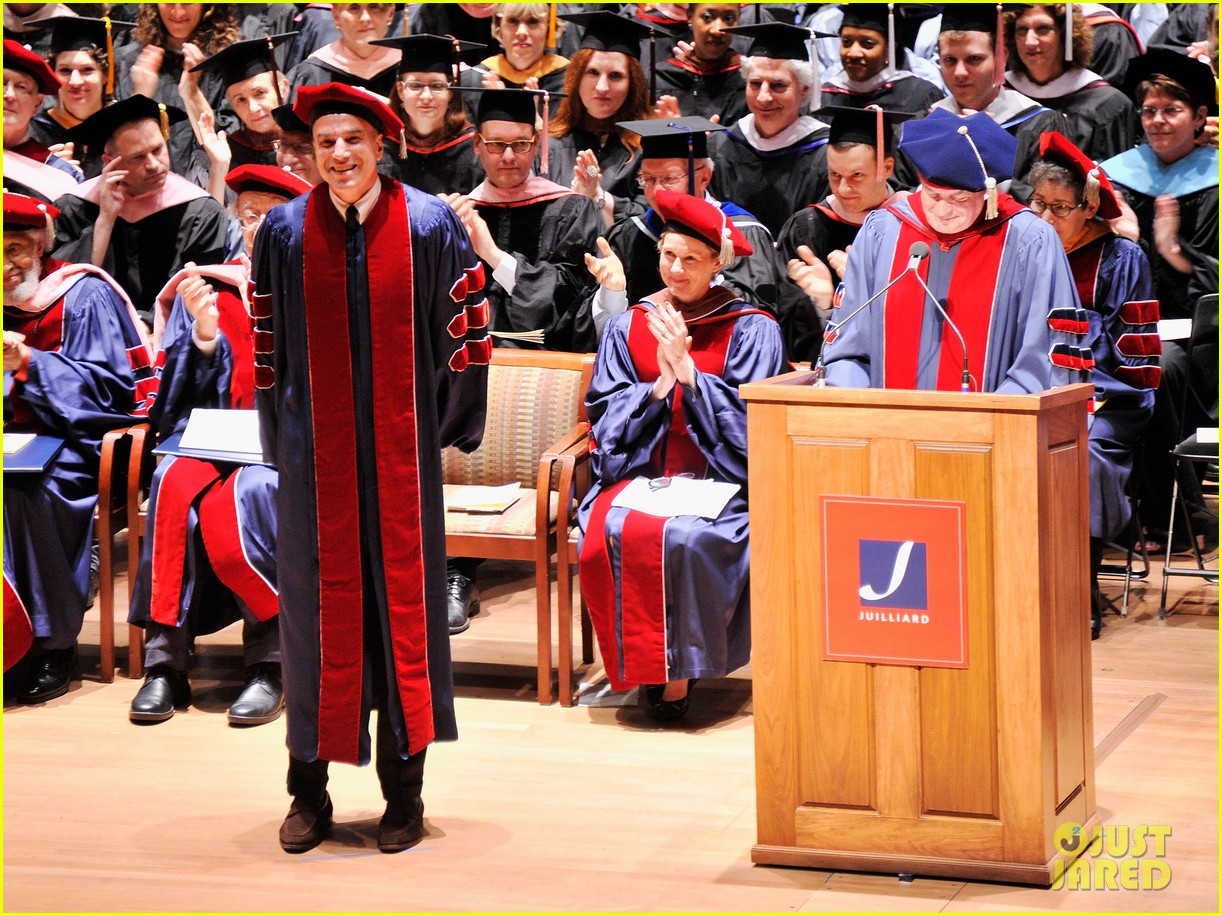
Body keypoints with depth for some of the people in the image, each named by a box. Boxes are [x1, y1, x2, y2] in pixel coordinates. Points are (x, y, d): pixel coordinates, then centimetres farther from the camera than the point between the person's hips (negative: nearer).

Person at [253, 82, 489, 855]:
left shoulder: (431, 227, -2)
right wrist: (279, 438, 6)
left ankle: (405, 791, 13)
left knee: (404, 601, 3)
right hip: (316, 450, 1)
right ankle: (309, 795, 13)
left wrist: (447, 429, 1)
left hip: (400, 449, -1)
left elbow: (463, 329, 2)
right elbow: (267, 344, 7)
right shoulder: (286, 232, 2)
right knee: (316, 608, 4)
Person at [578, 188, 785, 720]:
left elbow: (750, 421, -4)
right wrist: (657, 388, -9)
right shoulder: (628, 328, 16)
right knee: (613, 534, -32)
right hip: (638, 474, 3)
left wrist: (689, 372, -13)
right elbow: (605, 413, 9)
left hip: (717, 480, -3)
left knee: (688, 538, -36)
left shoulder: (751, 331, 6)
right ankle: (643, 664, -17)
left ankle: (680, 667, -20)